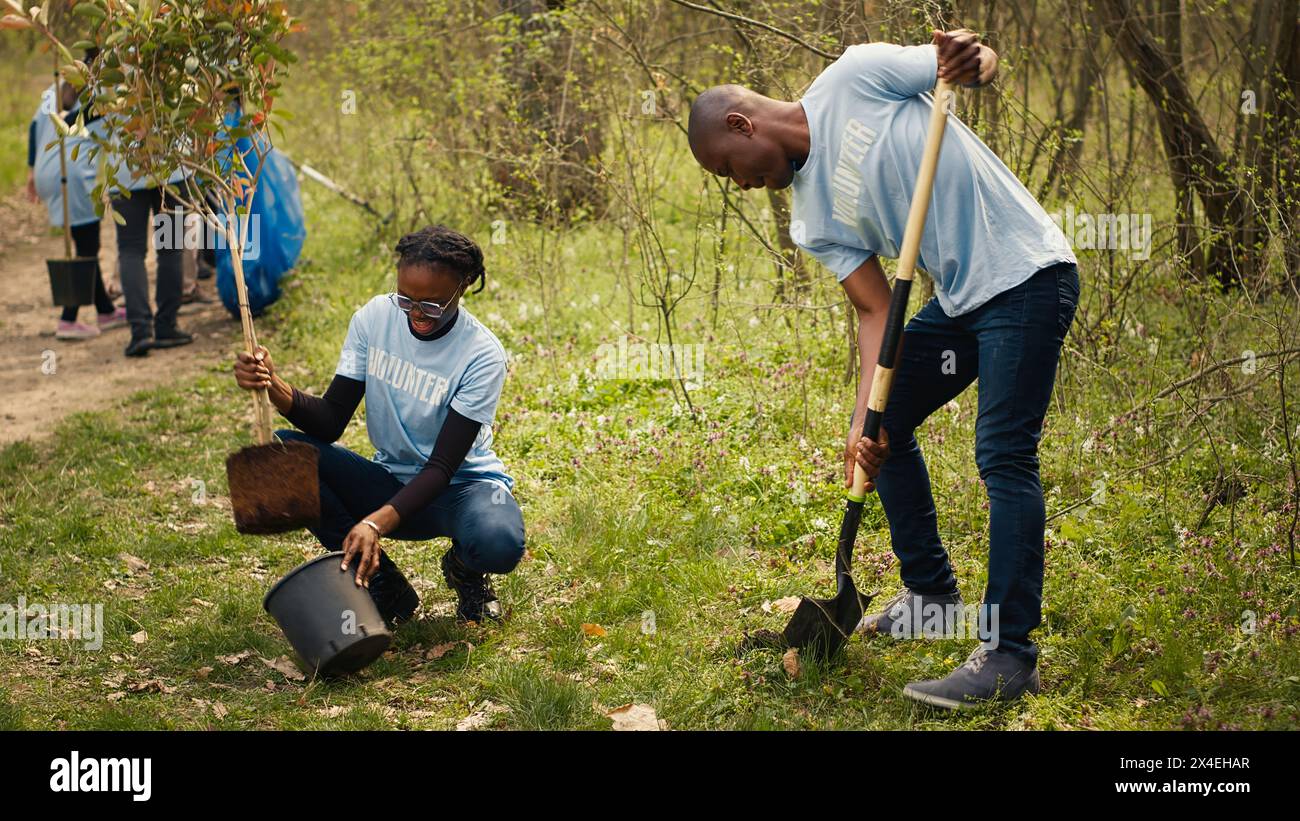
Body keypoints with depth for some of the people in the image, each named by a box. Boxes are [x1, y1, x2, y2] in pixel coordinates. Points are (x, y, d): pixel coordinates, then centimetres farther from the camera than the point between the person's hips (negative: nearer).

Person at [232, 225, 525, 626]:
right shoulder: (374, 318, -8)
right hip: (392, 482, 4)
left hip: (463, 483, -4)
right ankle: (383, 584, -9)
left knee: (499, 544, -39)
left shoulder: (482, 355, -20)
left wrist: (377, 523, -39)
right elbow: (331, 423, -10)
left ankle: (464, 570, 4)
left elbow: (443, 466, -24)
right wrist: (277, 389, -31)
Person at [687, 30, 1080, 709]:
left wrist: (974, 60, -27)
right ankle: (932, 594, 30)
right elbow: (876, 313, 0)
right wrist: (864, 417, -12)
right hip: (958, 296, 8)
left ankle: (1009, 656, -13)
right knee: (886, 427, 15)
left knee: (1003, 455, -14)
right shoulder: (812, 221, 6)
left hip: (1026, 275, -8)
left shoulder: (855, 79, -9)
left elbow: (987, 63, -2)